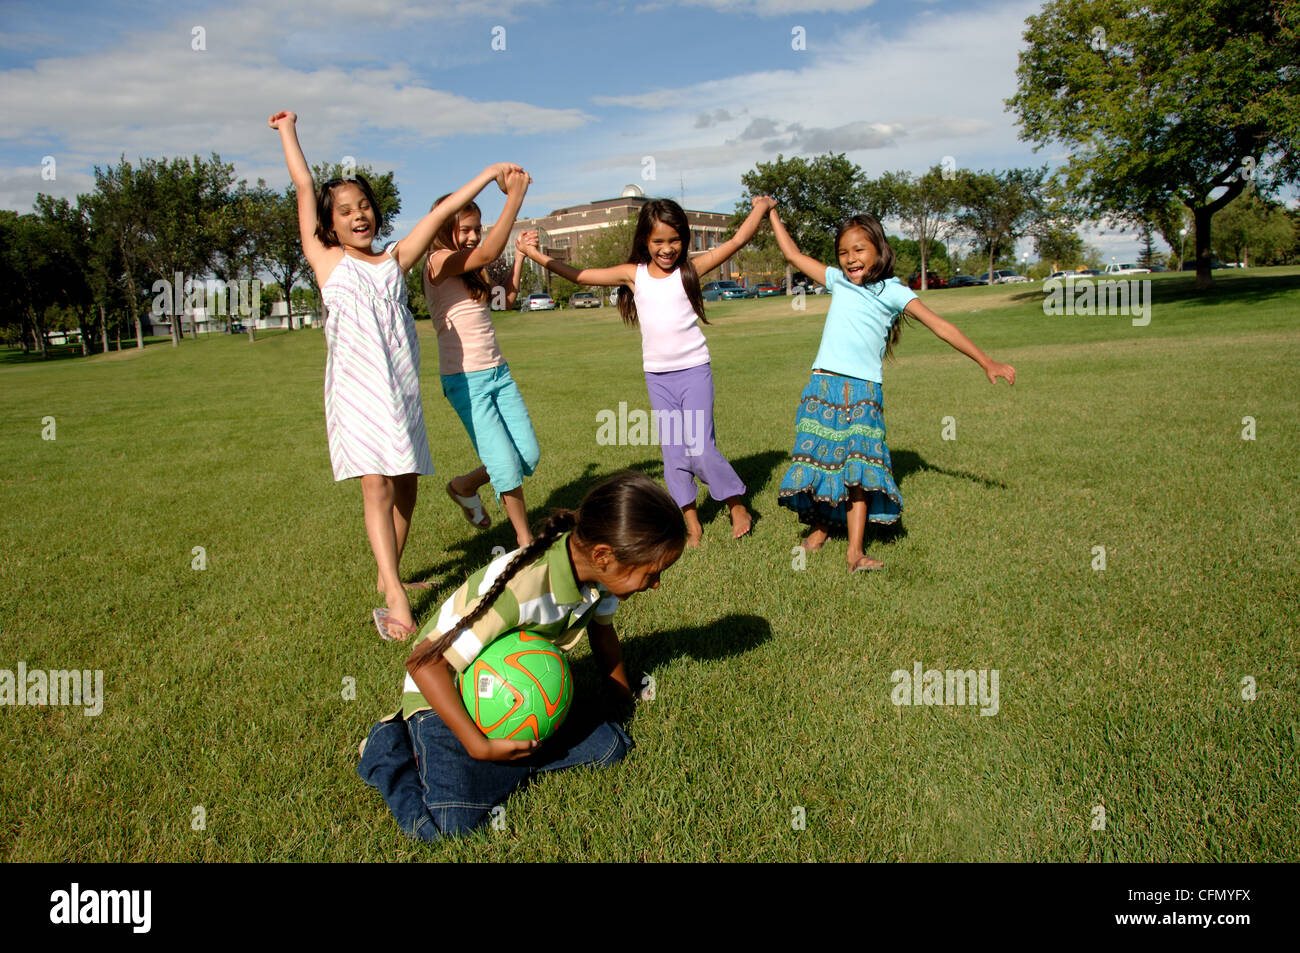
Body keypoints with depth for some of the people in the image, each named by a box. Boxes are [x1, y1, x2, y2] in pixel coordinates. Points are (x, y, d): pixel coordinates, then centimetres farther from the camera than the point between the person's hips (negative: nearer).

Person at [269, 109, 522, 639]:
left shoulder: (395, 260, 16)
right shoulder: (326, 261, 9)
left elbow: (440, 214, 10)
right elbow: (304, 187, 12)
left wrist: (487, 176, 9)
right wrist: (288, 131, 20)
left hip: (402, 385, 4)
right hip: (355, 385, -4)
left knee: (405, 486, 7)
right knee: (376, 485, -13)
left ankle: (388, 574, 25)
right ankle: (395, 600, -17)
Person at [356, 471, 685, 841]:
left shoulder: (598, 574, -14)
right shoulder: (520, 589, -38)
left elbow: (602, 633, 9)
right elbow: (425, 663, -32)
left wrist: (626, 702, 19)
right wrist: (478, 746, -32)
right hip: (448, 696, -7)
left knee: (610, 746, -9)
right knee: (449, 825, -23)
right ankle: (392, 748, 4)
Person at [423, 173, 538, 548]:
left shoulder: (472, 271, 13)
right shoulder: (439, 263, -12)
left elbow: (506, 298, 22)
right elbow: (488, 253, -28)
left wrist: (520, 255, 14)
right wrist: (514, 196, -27)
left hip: (498, 372, 8)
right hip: (465, 380, -8)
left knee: (529, 455, 4)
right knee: (505, 463, -8)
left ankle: (465, 486, 30)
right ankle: (524, 538, 13)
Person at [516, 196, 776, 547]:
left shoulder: (691, 269, -2)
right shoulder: (633, 274, 3)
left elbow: (736, 241, -2)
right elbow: (581, 275, 2)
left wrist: (762, 207, 6)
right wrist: (536, 255, 0)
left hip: (694, 370, -3)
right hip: (657, 376, 3)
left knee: (700, 449, -7)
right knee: (673, 454, 4)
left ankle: (738, 507, 14)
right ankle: (692, 524, 14)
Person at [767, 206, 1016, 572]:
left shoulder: (894, 292, 7)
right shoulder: (837, 281, 15)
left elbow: (940, 326, 4)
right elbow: (793, 254, 23)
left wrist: (986, 362, 2)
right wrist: (773, 214, 28)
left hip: (864, 392, -2)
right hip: (824, 385, 2)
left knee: (859, 467, -6)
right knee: (822, 457, 4)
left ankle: (855, 550, -5)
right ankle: (820, 527, 24)